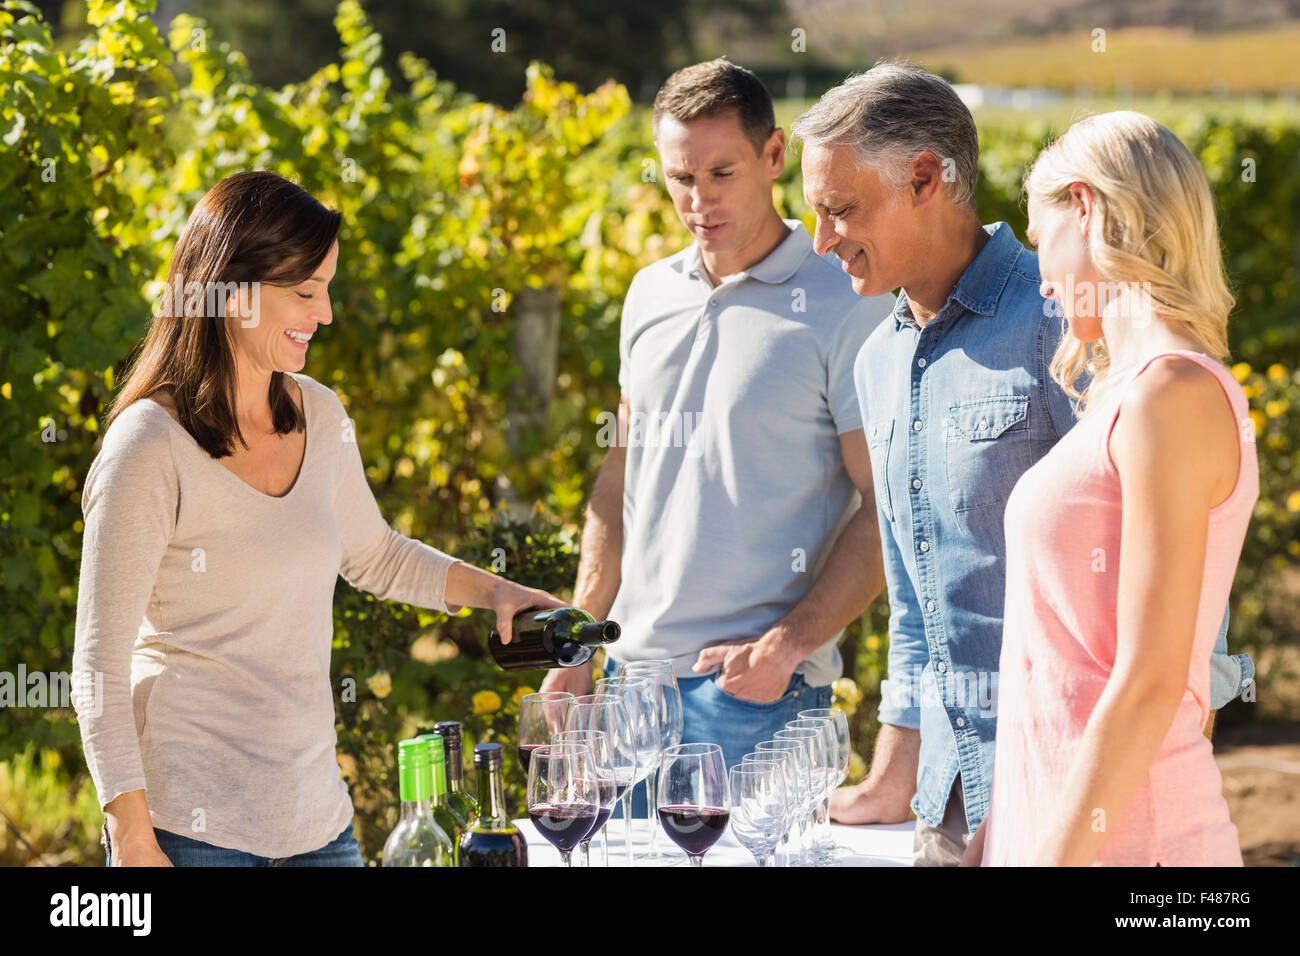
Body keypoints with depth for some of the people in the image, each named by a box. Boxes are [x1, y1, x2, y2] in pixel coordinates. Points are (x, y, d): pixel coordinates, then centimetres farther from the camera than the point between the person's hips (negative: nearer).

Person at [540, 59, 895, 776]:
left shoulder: (843, 307, -7)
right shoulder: (650, 295, 13)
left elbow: (885, 510, -9)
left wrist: (787, 645, -18)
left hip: (755, 689, -6)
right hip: (631, 668, 6)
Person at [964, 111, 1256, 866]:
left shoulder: (1172, 393, -14)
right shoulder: (1134, 388, 14)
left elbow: (1149, 682, -18)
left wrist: (1058, 853, -17)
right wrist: (996, 837, 18)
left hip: (1124, 834, -8)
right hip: (1055, 820, 8)